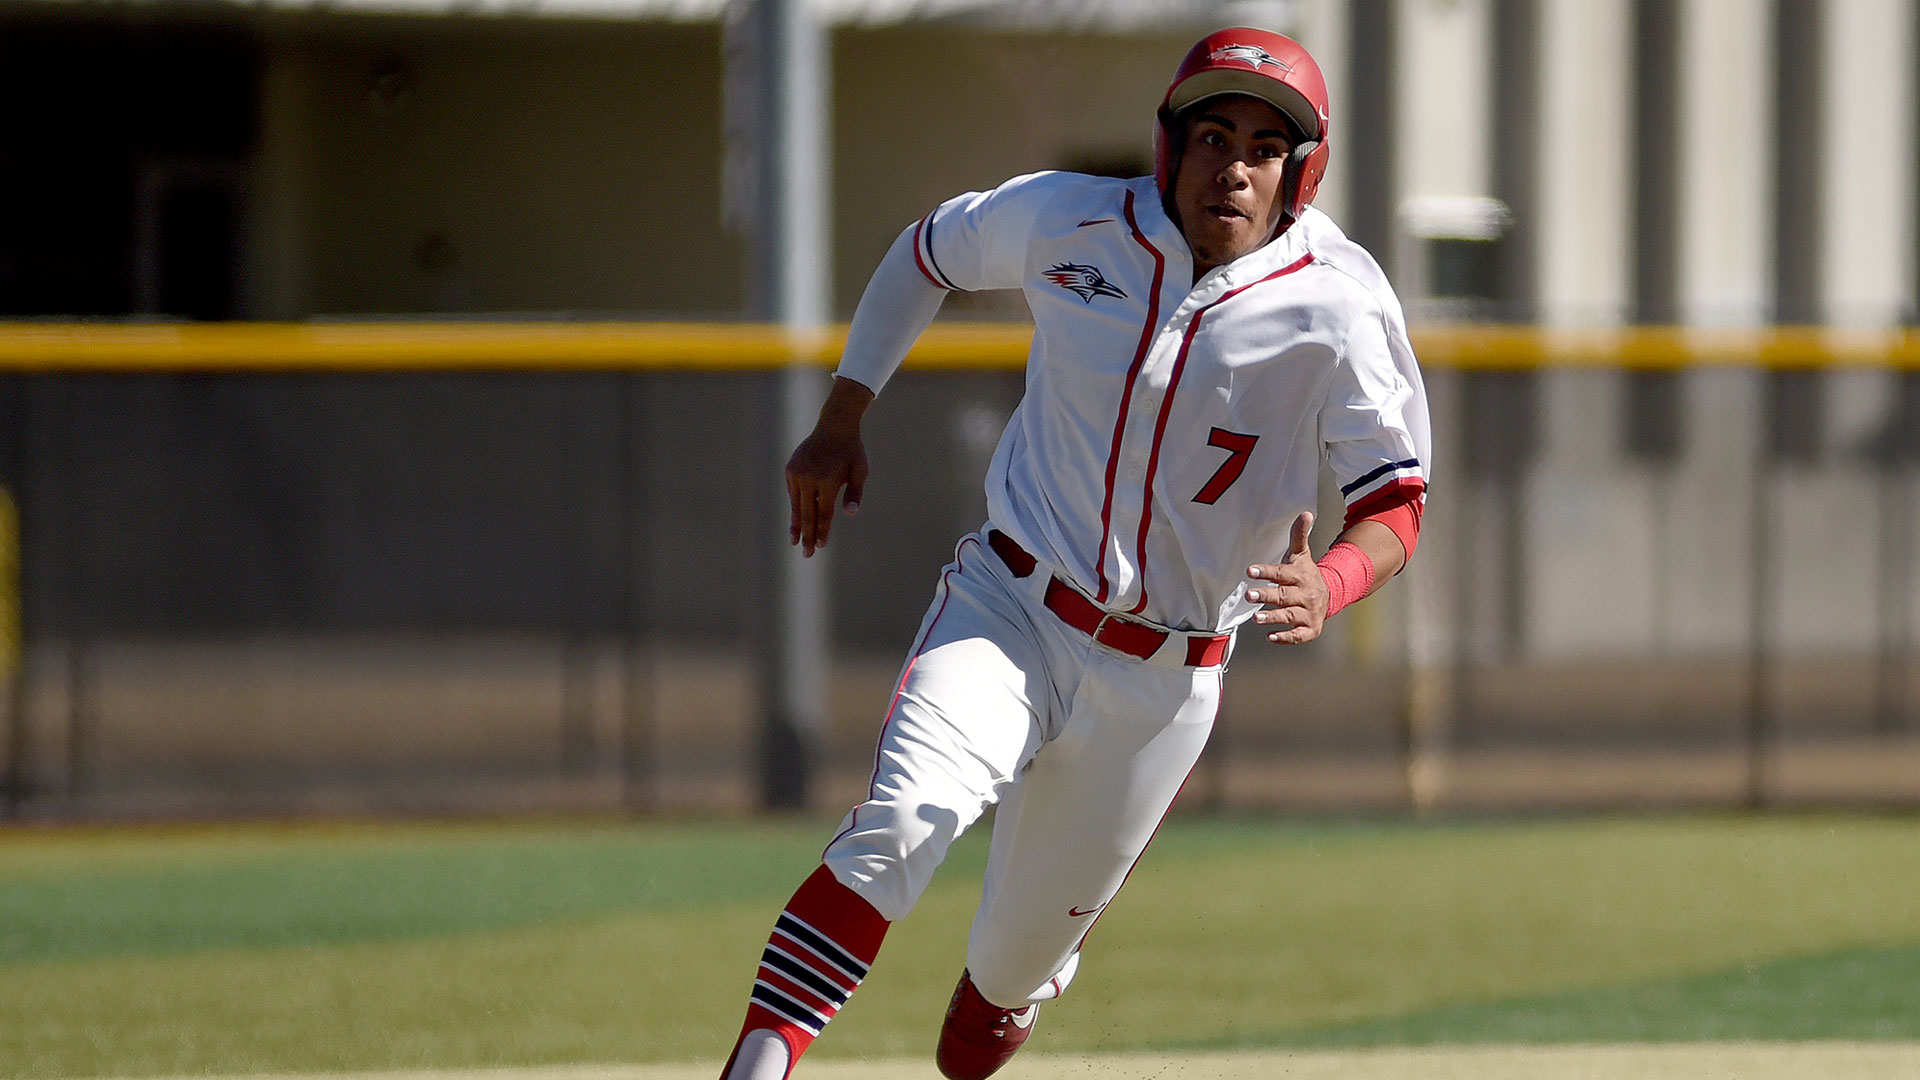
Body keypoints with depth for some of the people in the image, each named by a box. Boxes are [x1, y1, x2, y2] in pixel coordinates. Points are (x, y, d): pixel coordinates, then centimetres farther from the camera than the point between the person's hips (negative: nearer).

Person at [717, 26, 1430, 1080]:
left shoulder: (1337, 310, -14)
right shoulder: (1068, 224, -8)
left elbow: (1396, 506, -12)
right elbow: (927, 251, 12)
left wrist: (1327, 586, -34)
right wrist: (839, 423, 9)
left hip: (1161, 677, 0)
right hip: (1010, 609, 0)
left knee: (1026, 942, 13)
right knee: (901, 822, -28)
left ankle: (995, 995, 50)